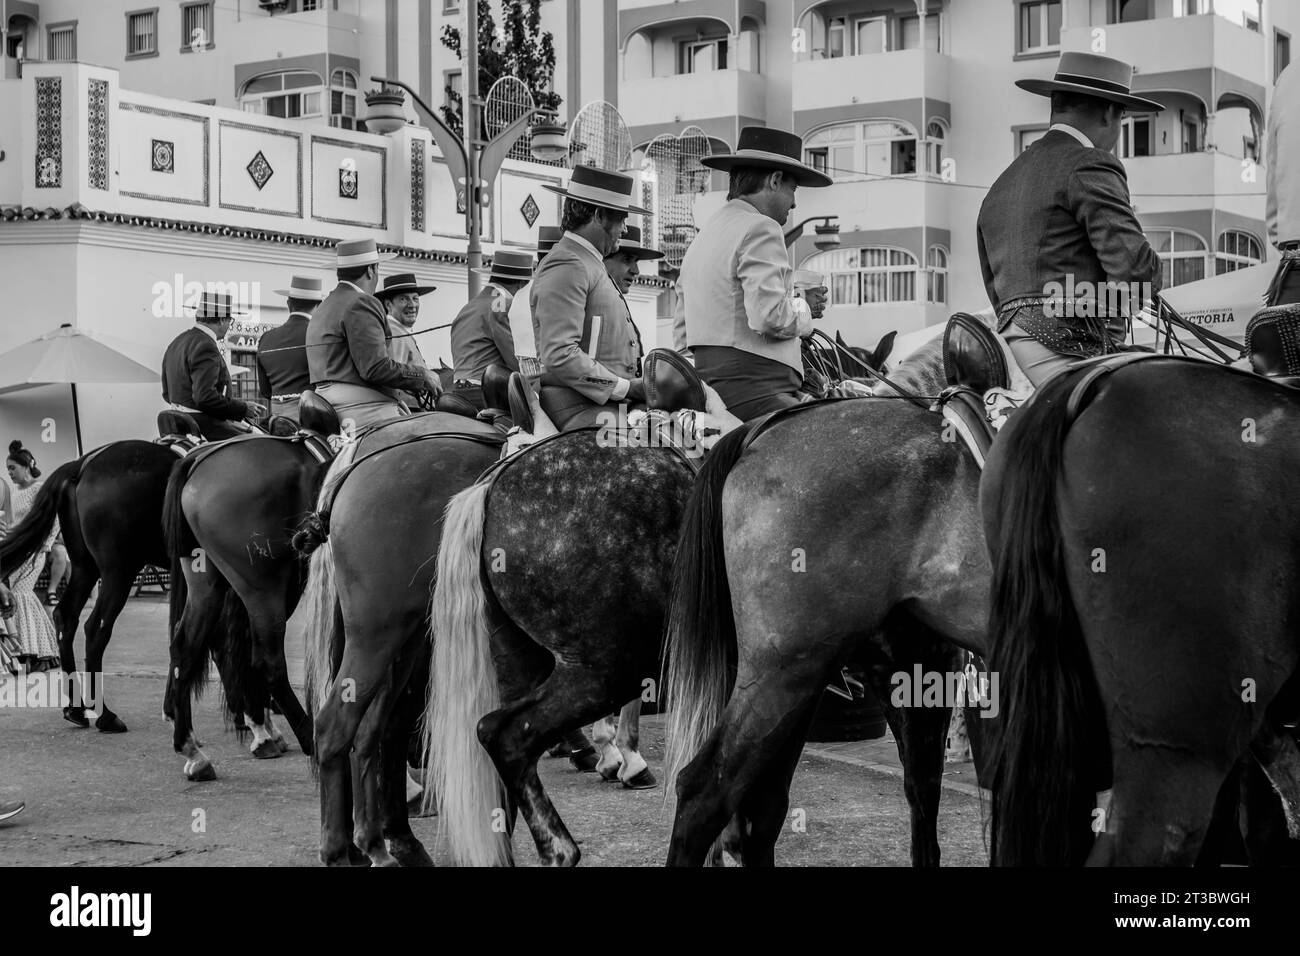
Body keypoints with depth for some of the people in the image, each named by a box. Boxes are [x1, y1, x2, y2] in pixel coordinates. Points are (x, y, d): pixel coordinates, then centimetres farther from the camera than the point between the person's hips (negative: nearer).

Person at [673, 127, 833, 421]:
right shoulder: (760, 229, -6)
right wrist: (805, 307, 0)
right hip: (756, 391, -10)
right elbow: (770, 316, -17)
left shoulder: (703, 234, 25)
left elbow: (681, 333, 26)